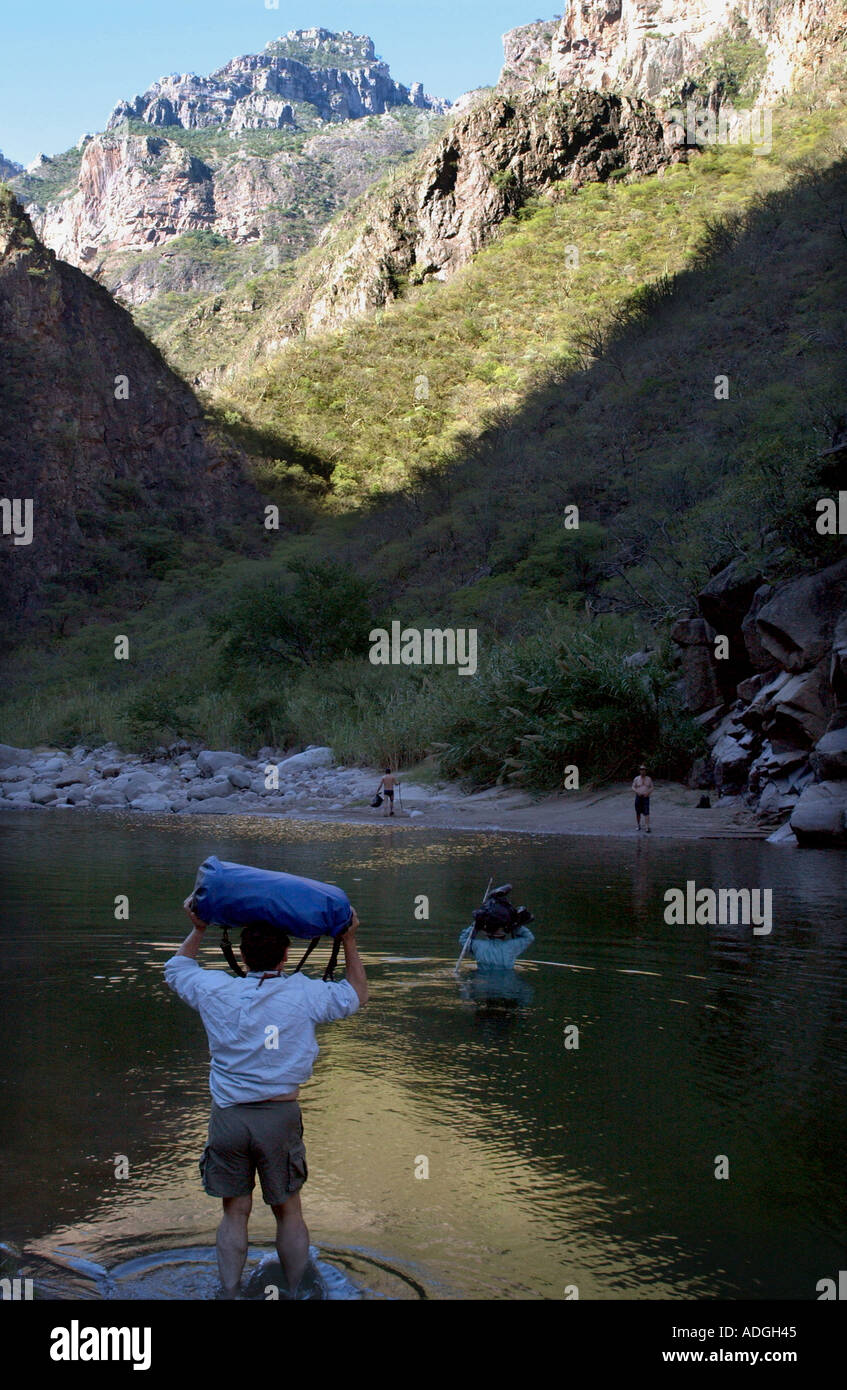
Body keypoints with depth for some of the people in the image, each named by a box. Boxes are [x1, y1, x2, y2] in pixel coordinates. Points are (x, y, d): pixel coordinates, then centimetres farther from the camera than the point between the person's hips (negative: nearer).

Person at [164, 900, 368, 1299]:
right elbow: (357, 994, 13)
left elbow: (176, 968, 20)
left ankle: (229, 1294, 16)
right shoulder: (304, 994, -5)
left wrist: (197, 930, 27)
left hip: (227, 1116, 1)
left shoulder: (216, 990, -2)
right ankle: (296, 1292, 22)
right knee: (288, 1211, 13)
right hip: (280, 1116, -1)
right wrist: (349, 940, 18)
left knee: (234, 1212, 13)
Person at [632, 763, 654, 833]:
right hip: (638, 797, 1)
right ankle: (638, 825, 27)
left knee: (646, 813, -12)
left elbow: (651, 787, 5)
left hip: (646, 798, -1)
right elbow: (633, 787, 2)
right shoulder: (636, 779, -1)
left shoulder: (649, 779, 2)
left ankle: (647, 827, -17)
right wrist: (637, 792, -17)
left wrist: (647, 793, -13)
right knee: (638, 813, 9)